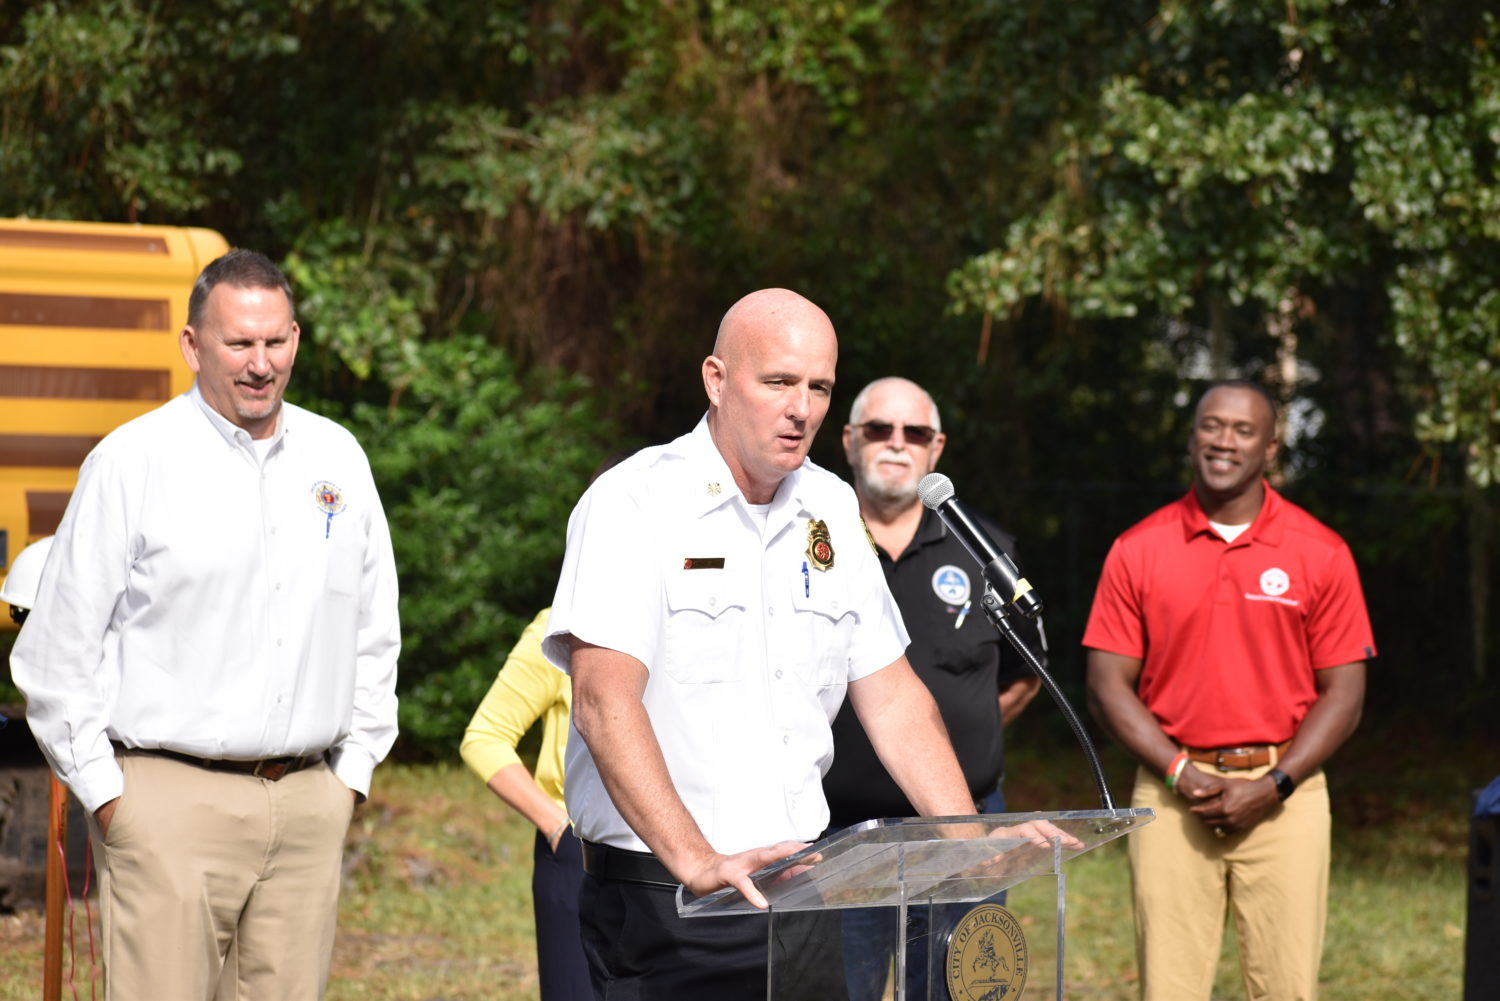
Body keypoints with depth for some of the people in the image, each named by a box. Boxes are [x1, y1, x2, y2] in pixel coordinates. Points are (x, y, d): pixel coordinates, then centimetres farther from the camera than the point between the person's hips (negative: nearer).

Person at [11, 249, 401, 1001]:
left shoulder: (337, 458, 11)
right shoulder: (133, 461, -3)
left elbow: (373, 632, 20)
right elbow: (57, 650, -1)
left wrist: (353, 768, 14)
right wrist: (103, 793, -4)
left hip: (308, 805, 4)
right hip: (171, 802, -4)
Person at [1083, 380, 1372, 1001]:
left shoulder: (1321, 554, 4)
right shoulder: (1138, 552, 5)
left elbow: (1343, 694, 3)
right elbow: (1107, 684, 4)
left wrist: (1273, 786, -8)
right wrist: (1182, 774, -8)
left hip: (1283, 798, 0)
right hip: (1171, 799, 0)